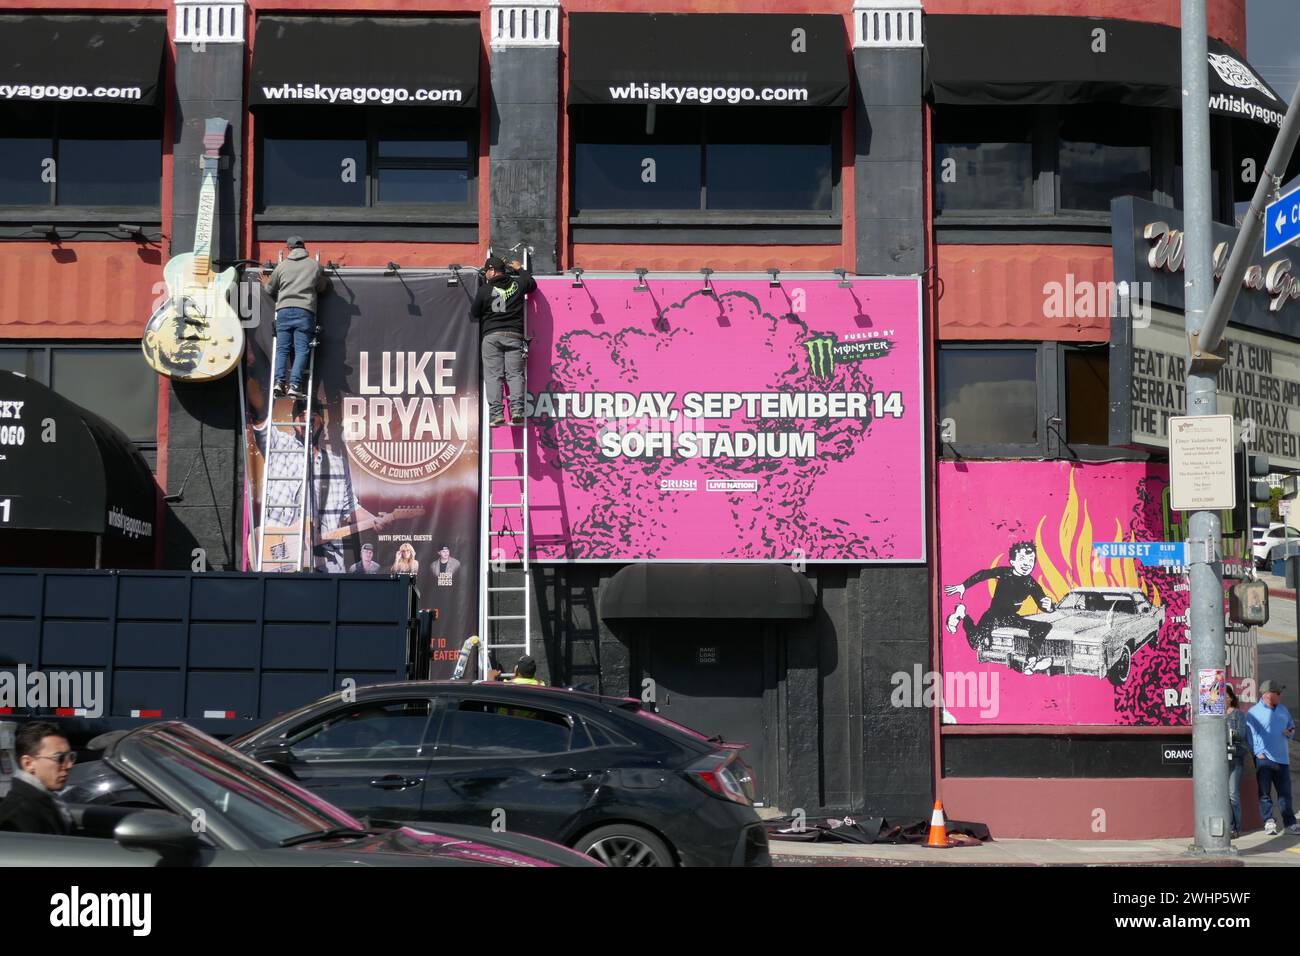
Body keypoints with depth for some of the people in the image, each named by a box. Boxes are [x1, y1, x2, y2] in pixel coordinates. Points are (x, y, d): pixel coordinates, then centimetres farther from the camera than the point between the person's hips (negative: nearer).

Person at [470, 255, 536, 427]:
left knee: (493, 375, -2)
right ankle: (517, 410, -17)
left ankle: (496, 413, -12)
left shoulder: (485, 289, 1)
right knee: (515, 374, 1)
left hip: (491, 336, -2)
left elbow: (474, 313, 9)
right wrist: (520, 269, 45)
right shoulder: (517, 284, 8)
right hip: (514, 336, 2)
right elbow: (532, 284, 31)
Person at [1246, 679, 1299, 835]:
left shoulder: (1282, 710, 16)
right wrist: (1259, 752, -17)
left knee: (1285, 792, 7)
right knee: (1264, 792, -4)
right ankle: (1269, 821, -2)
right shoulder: (1254, 712, -3)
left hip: (1282, 758, 6)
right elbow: (1251, 735, -8)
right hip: (1264, 758, -6)